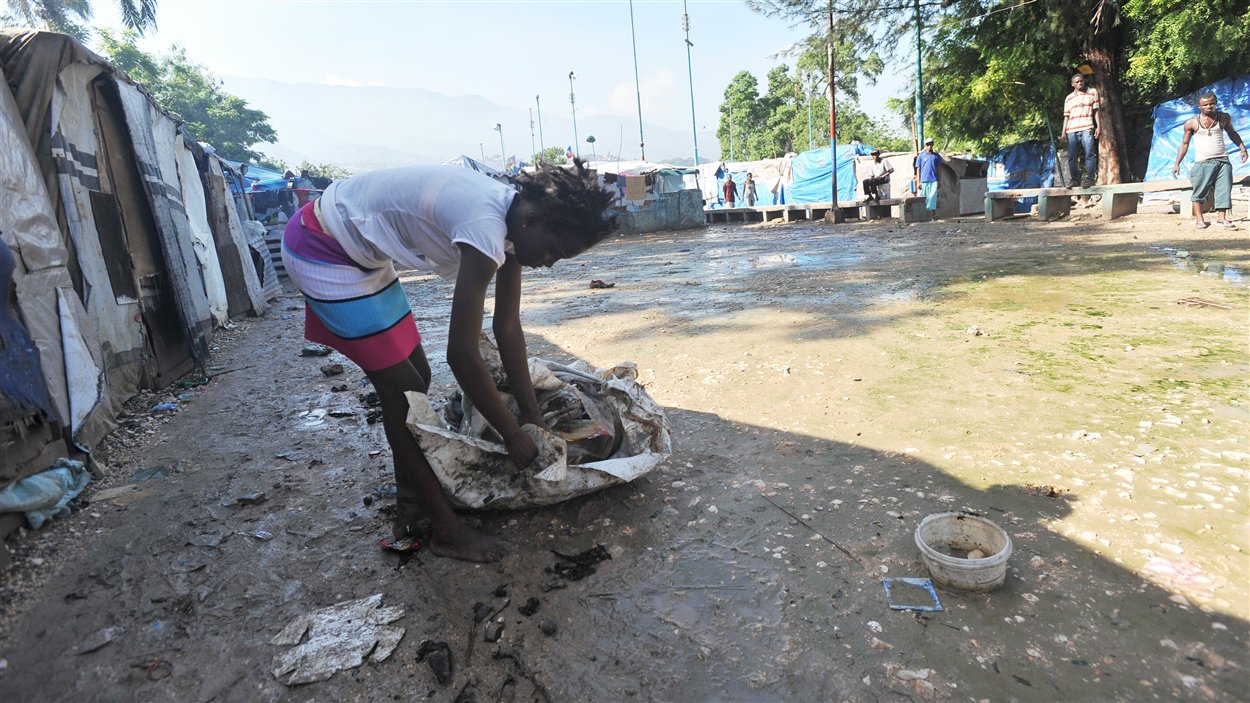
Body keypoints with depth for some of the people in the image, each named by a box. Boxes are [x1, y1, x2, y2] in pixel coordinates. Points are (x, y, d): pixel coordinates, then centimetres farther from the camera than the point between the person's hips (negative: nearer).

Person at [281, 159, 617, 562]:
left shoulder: (511, 221, -4)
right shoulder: (487, 229, -33)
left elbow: (508, 328, 1)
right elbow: (461, 355, -31)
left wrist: (532, 414, 3)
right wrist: (513, 434, -20)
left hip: (360, 253, 9)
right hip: (322, 250, -9)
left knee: (413, 379, 10)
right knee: (403, 389, -8)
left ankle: (410, 507, 25)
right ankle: (446, 531, 5)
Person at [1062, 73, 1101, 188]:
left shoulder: (1092, 92, 13)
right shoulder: (1068, 98, 18)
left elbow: (1096, 110, 9)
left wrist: (1099, 126, -1)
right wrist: (1063, 132, 7)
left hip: (1087, 128, -2)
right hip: (1071, 130, 2)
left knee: (1090, 153, -11)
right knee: (1071, 156, -2)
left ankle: (1090, 178, -14)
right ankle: (1073, 179, 3)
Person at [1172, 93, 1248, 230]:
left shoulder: (1224, 118, 7)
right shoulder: (1192, 123, -2)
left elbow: (1232, 133, 23)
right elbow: (1185, 143, 5)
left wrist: (1242, 148, 16)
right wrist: (1177, 163, 1)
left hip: (1223, 161, 3)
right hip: (1203, 162, -3)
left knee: (1224, 191, 0)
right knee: (1200, 192, -1)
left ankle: (1221, 219, 5)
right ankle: (1199, 219, 10)